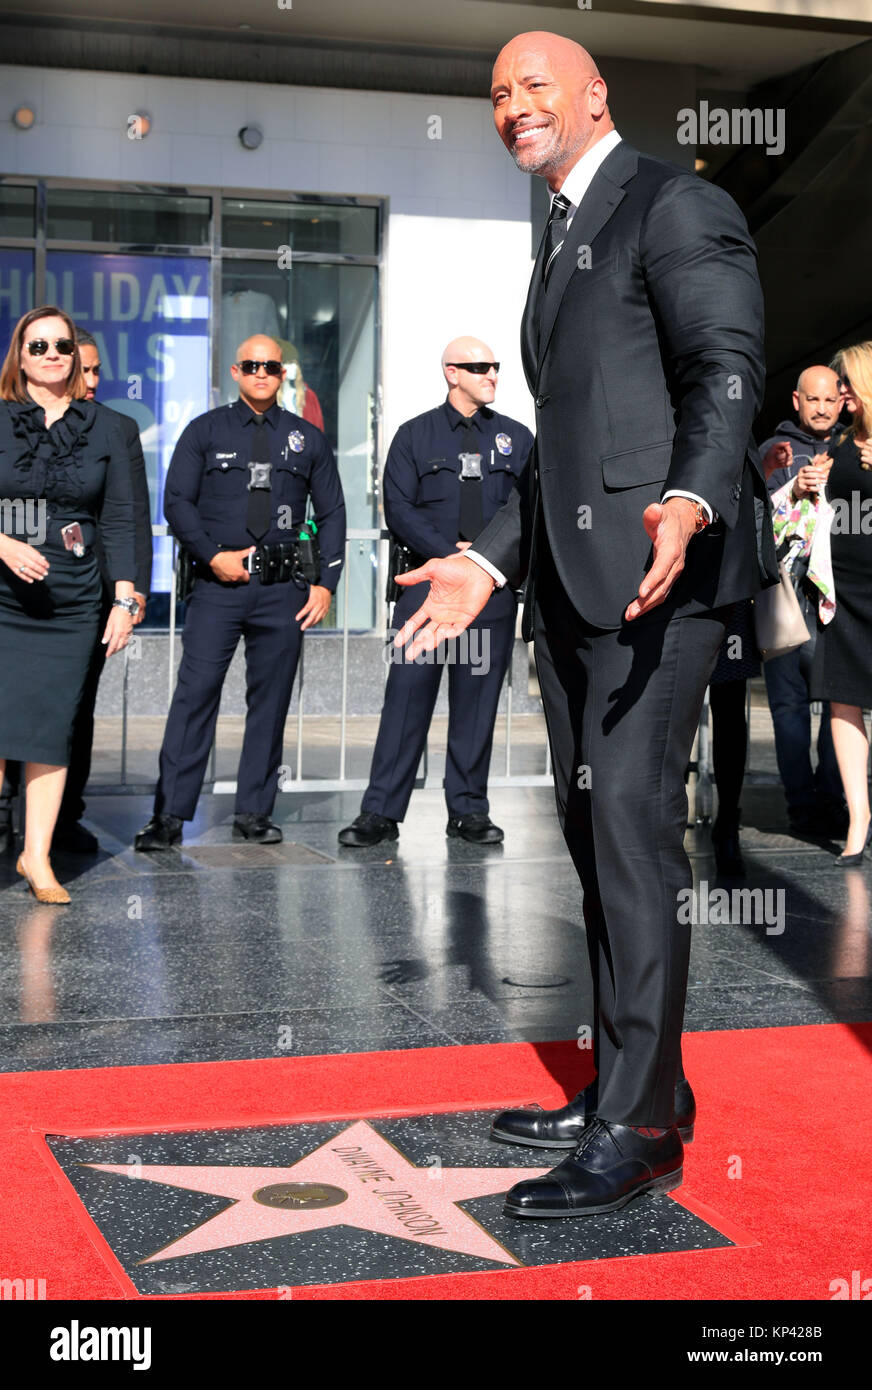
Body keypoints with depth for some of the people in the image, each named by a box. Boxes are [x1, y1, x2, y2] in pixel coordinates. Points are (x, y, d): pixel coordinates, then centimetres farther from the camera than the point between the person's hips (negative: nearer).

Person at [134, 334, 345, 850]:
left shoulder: (308, 439, 12)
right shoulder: (205, 431, 8)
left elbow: (332, 514, 13)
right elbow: (177, 502, 3)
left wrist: (327, 582, 3)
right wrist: (214, 556, -9)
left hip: (283, 589, 2)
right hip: (218, 585, -2)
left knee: (271, 699, 5)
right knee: (196, 691, -8)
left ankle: (254, 813, 14)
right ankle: (170, 816, -5)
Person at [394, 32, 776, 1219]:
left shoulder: (671, 204, -1)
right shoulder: (565, 242, 27)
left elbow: (727, 369, -13)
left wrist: (690, 502, -30)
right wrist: (486, 562, 24)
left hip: (660, 563, -10)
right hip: (572, 578, 10)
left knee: (633, 829, -11)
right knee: (594, 832, 11)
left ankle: (641, 1127, -5)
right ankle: (626, 1087, 22)